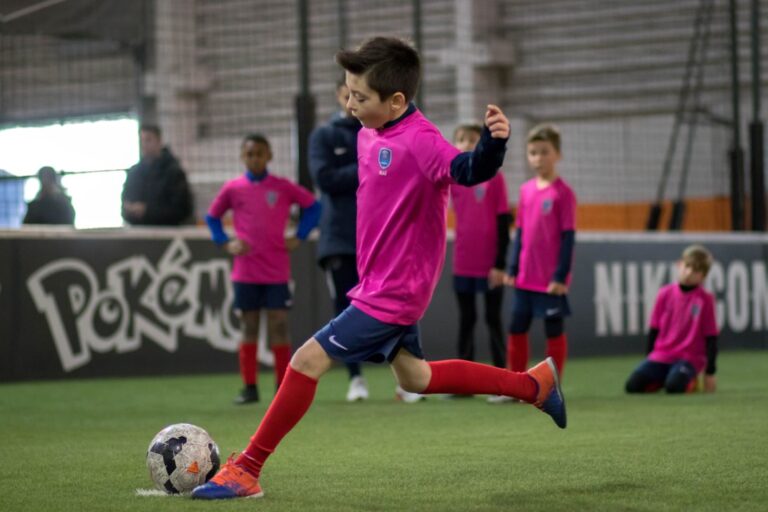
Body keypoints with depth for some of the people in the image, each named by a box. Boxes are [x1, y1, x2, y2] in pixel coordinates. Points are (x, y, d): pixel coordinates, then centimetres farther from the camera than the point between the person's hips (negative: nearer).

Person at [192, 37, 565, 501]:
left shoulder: (420, 141, -24)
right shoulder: (369, 134, 4)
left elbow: (469, 170, -41)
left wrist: (493, 141, -62)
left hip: (393, 292, -10)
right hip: (384, 284, 10)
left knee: (308, 360, -10)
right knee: (415, 378, 23)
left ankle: (247, 470, 0)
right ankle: (533, 384, 33)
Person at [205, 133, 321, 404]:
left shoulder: (283, 187, 1)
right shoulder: (232, 189, 3)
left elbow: (313, 206, 9)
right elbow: (212, 216, 15)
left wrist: (299, 237, 1)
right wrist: (226, 243, 2)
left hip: (277, 271, -1)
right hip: (245, 272, 1)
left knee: (279, 326, -1)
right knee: (249, 328, 5)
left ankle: (283, 386, 7)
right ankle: (249, 387, 10)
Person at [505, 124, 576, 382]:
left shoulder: (563, 193, -9)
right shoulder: (526, 190, 8)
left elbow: (568, 237, -10)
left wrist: (561, 276, -13)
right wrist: (512, 270, 9)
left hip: (552, 280, -6)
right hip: (525, 278, 6)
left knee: (554, 331, 3)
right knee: (516, 329, 9)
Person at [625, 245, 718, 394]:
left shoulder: (705, 299, -4)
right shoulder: (665, 293, 3)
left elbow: (711, 338, -1)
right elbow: (654, 330, 10)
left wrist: (710, 372, -2)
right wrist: (649, 363, 11)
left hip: (689, 358, -4)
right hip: (660, 356, 4)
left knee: (673, 386, -34)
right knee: (632, 385, -16)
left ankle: (689, 379, 1)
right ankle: (660, 377, 12)